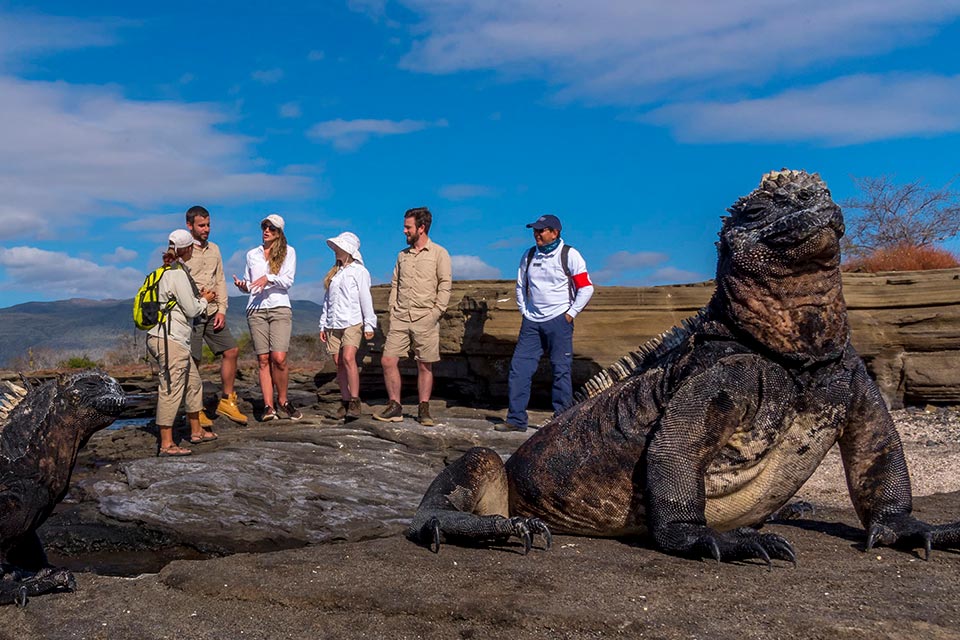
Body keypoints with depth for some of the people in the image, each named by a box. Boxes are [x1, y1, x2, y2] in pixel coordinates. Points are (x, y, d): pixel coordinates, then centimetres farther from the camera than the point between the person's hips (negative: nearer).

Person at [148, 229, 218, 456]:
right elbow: (191, 310, -12)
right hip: (170, 339, -11)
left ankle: (196, 430, 31)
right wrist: (204, 300, 6)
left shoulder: (166, 271, 16)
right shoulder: (177, 273, -14)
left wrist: (199, 297, 16)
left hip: (168, 338, 11)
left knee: (193, 383, 19)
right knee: (171, 389, -8)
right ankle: (166, 444, -6)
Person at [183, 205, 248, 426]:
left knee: (231, 351, 3)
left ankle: (226, 401, 14)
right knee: (193, 362, -1)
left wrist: (221, 310, 3)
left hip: (213, 312, 6)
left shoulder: (214, 249, 13)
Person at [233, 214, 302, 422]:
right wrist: (243, 286, -2)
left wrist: (269, 278, -20)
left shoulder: (288, 252, 8)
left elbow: (288, 281, -3)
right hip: (256, 309, 3)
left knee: (279, 358, -14)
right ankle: (268, 406, -4)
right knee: (263, 359, -3)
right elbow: (249, 284, 21)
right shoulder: (252, 254, 17)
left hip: (280, 307, -3)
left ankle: (282, 400, 5)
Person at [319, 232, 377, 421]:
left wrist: (369, 324, -7)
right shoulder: (334, 272, 18)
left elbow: (365, 299, -2)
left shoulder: (359, 271, 1)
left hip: (352, 322, -6)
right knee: (339, 363, 3)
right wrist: (323, 325, 17)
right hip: (333, 324, 6)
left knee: (348, 359, -20)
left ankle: (354, 402, -19)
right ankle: (345, 401, 9)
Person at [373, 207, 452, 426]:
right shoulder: (402, 255, 16)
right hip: (400, 318, 5)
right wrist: (392, 310, 7)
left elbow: (445, 285, -4)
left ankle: (423, 410, 11)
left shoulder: (439, 253, 0)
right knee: (388, 360, -3)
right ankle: (395, 407, 6)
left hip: (425, 319, -4)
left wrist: (435, 313, -12)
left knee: (425, 366, 2)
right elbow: (395, 285, 18)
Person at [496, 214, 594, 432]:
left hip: (559, 320, -5)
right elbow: (521, 286, 22)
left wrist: (570, 313, -6)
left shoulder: (569, 255, -3)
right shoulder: (528, 255, 11)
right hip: (532, 321, 5)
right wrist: (524, 311, 12)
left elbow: (586, 288, -3)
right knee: (519, 367, -1)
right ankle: (516, 419, 4)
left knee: (561, 370, -2)